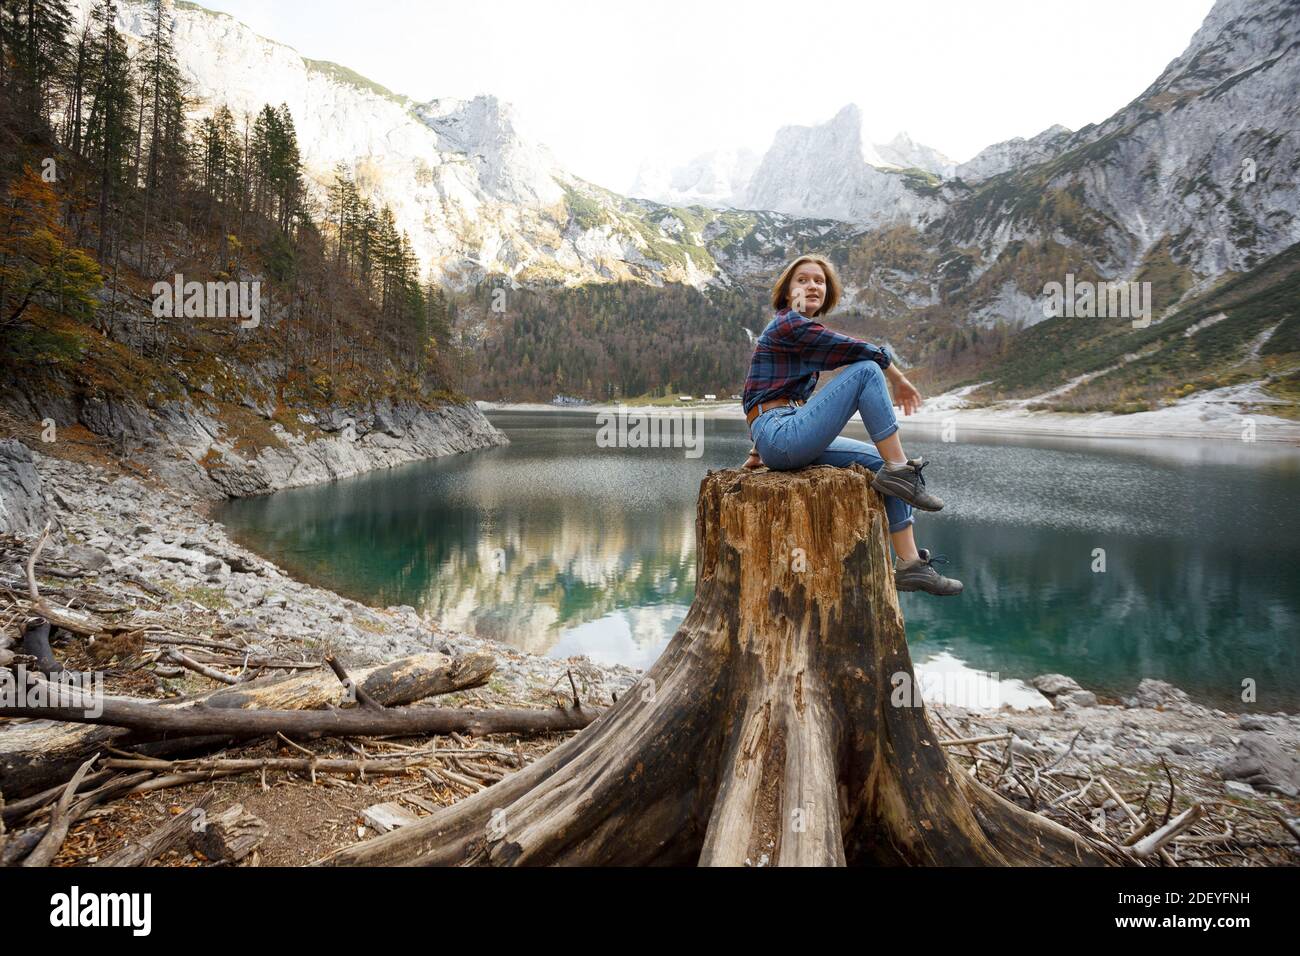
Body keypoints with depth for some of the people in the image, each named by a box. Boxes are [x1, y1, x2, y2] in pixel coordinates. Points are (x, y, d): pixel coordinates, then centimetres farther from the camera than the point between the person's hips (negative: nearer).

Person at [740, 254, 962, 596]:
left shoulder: (799, 327, 24)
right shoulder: (790, 324, -7)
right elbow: (860, 351, -10)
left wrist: (760, 451, 28)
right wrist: (898, 379, 4)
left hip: (785, 439, 10)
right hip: (780, 437, -10)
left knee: (883, 464, 4)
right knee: (866, 371, -15)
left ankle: (909, 564, 3)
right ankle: (899, 471, -14)